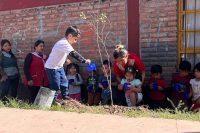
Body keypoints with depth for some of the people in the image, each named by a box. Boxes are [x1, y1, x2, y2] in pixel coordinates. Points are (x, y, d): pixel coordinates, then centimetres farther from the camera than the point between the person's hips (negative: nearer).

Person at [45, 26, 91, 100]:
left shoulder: (65, 43, 5)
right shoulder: (64, 43, -25)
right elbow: (74, 54, -33)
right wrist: (84, 61, -33)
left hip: (59, 66, 10)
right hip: (52, 67, -10)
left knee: (64, 83, 13)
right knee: (55, 86, -5)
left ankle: (65, 97, 24)